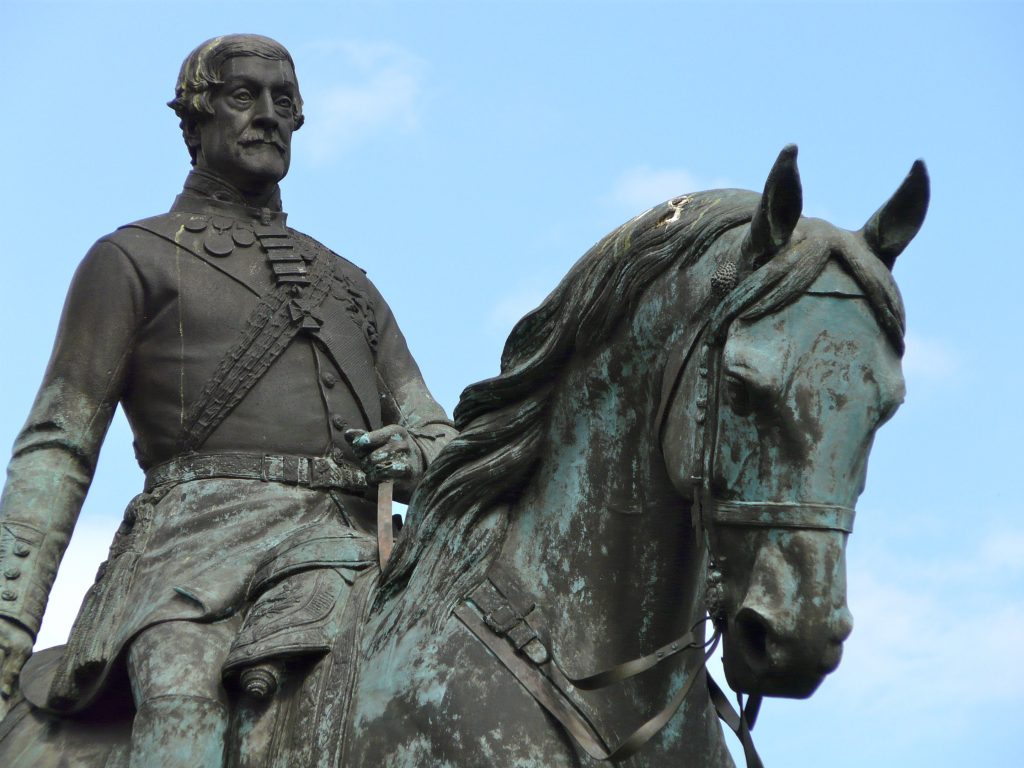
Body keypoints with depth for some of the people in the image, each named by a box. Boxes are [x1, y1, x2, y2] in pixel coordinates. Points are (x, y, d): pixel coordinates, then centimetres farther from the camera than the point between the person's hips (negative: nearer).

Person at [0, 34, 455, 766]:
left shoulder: (349, 285, 32)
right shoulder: (135, 259, 18)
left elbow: (435, 432, 28)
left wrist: (413, 453, 0)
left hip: (354, 546, 5)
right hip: (207, 527, -4)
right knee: (182, 695, -35)